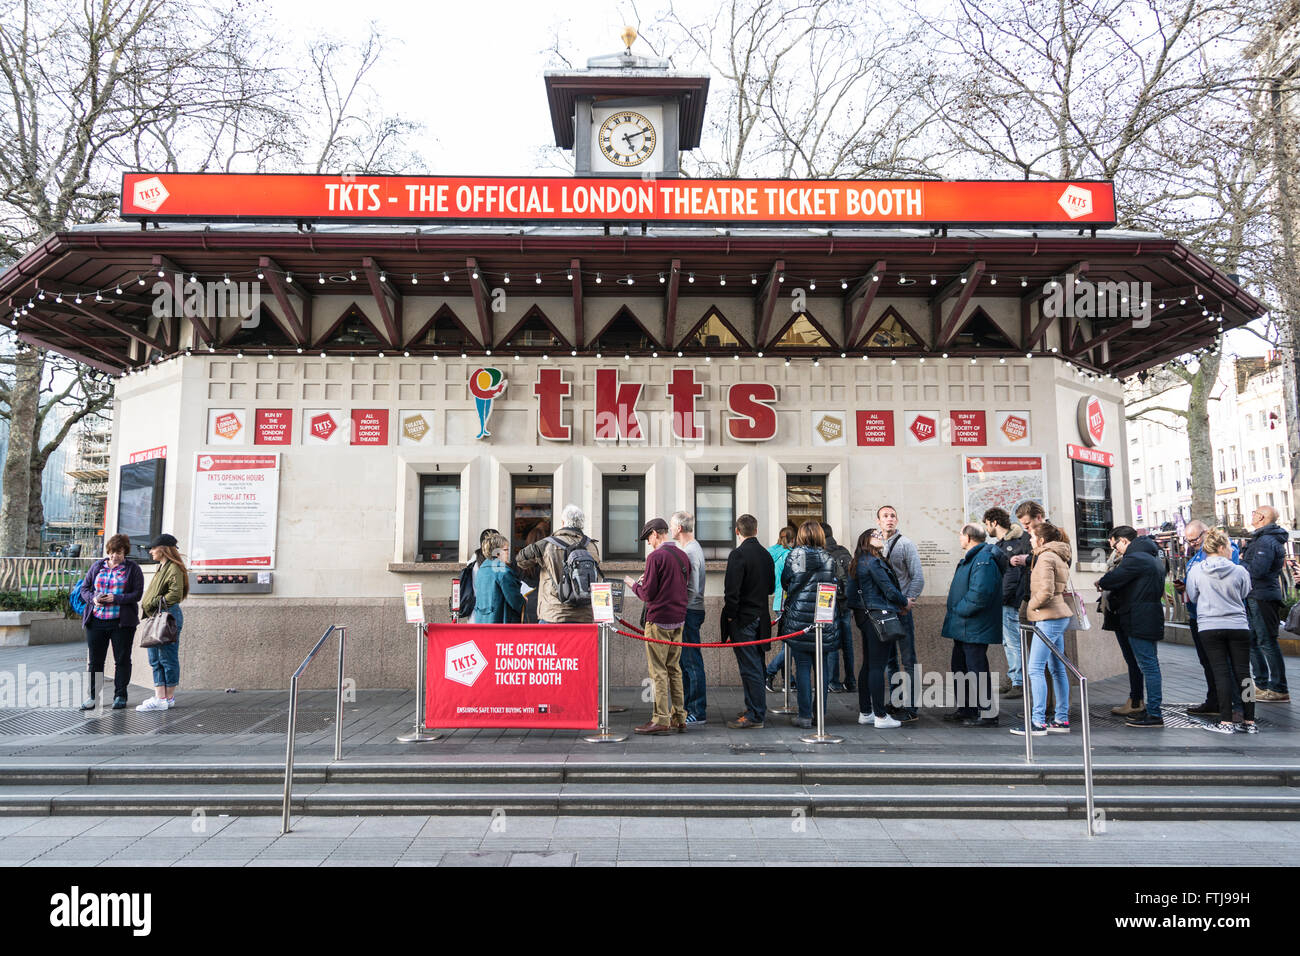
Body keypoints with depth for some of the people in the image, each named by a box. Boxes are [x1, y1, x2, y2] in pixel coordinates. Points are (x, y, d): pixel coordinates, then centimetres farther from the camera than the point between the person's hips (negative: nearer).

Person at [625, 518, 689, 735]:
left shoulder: (656, 556, -13)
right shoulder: (683, 556, 10)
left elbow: (648, 594, -15)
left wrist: (634, 585, 5)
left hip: (659, 621, -8)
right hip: (679, 619, 8)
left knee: (658, 671, -2)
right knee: (674, 669, 13)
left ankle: (661, 720, 0)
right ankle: (679, 718, 17)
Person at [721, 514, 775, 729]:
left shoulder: (738, 554, -15)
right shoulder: (766, 555, 8)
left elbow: (732, 589, -20)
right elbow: (771, 587, 15)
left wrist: (730, 616, -11)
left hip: (743, 619, -8)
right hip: (761, 618, 8)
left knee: (750, 668, -4)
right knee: (756, 666, 16)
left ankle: (755, 716, 1)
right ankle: (757, 710, 26)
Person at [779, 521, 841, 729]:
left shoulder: (795, 555, -5)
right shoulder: (829, 559, 4)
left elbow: (785, 581, 5)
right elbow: (837, 589, 9)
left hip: (799, 620, -2)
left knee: (802, 668, 2)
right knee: (823, 668, 9)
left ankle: (805, 715, 4)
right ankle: (820, 713, 14)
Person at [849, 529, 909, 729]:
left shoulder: (860, 562, 15)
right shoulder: (873, 562, -14)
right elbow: (889, 589, -14)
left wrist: (897, 604, 13)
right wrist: (904, 602, 5)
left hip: (865, 616, 10)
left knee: (868, 666, 13)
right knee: (878, 666, -6)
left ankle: (865, 713, 20)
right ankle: (881, 716, -1)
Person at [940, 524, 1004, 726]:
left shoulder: (983, 560, -19)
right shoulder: (970, 558, 16)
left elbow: (980, 593, -28)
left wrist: (959, 610, -17)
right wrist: (954, 614, 16)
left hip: (975, 628, -11)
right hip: (964, 627, 11)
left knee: (977, 670, -5)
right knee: (959, 667, 17)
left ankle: (988, 714, 2)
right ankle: (965, 710, 28)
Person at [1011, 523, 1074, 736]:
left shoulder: (1046, 558, -13)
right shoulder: (1060, 557, 16)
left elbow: (1046, 592, -22)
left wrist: (1032, 606, -6)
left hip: (1049, 618, -10)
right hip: (1059, 616, 10)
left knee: (1035, 669, -9)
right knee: (1057, 669, 12)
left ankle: (1038, 722, -9)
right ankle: (1062, 719, 17)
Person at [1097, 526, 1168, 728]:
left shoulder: (1134, 558, -14)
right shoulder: (1154, 558, 18)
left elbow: (1111, 580, -16)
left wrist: (1100, 582, 8)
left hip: (1139, 621, -10)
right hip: (1152, 619, 10)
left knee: (1148, 665, -7)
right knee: (1150, 664, 14)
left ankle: (1154, 714, -4)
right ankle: (1151, 709, 22)